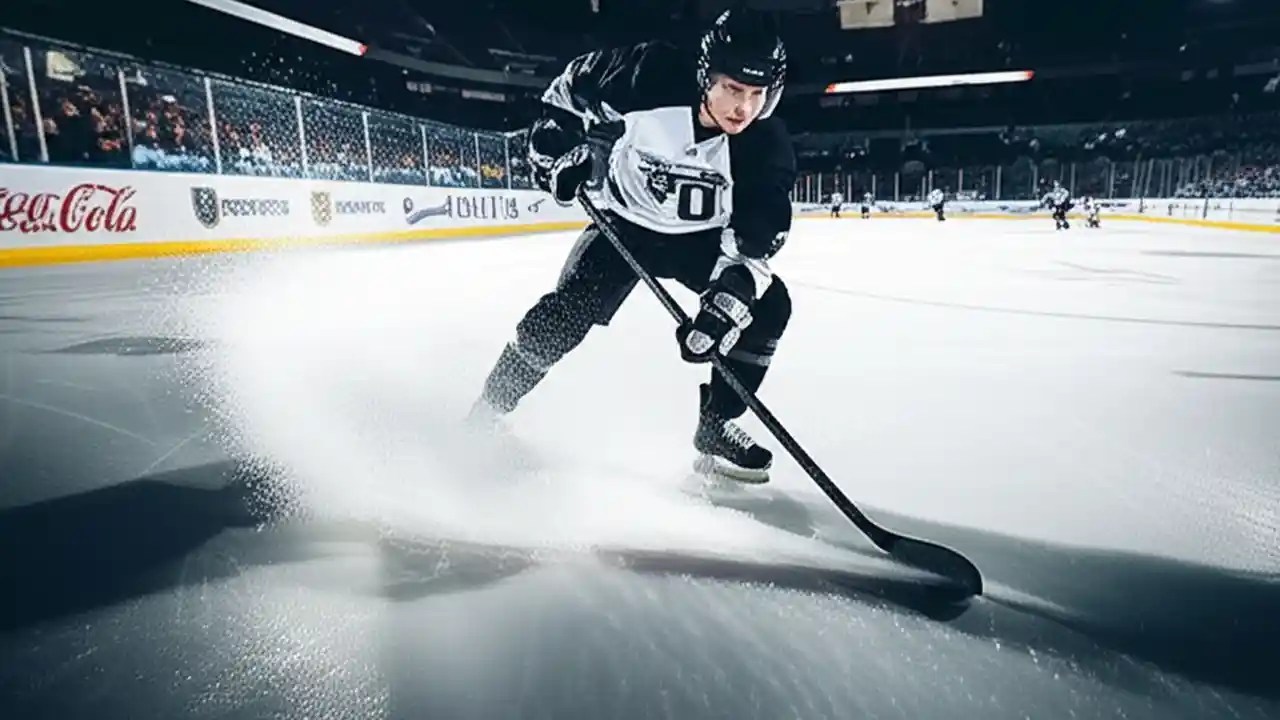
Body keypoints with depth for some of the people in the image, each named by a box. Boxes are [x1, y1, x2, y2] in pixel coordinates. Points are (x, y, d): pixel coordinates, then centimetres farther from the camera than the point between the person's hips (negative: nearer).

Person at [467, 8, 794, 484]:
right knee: (567, 312, -20)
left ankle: (715, 430, 1)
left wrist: (730, 295, -39)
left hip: (703, 237, 3)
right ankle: (487, 413, -1)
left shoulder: (768, 146, -21)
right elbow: (573, 84, -7)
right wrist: (555, 143, -16)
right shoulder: (650, 76, -25)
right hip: (625, 222, -2)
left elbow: (756, 238, -25)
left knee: (768, 304, -12)